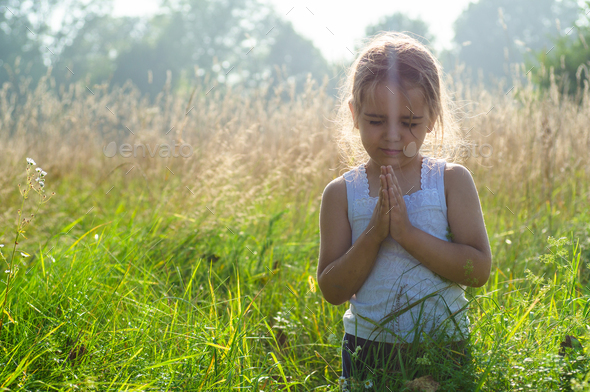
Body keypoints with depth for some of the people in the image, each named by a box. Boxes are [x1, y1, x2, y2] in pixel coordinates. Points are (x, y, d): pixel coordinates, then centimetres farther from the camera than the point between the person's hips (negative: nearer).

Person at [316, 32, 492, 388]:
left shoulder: (452, 180, -4)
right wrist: (373, 235, -19)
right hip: (368, 352, 1)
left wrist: (408, 232, -21)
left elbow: (479, 270, -12)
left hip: (445, 349, 0)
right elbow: (332, 291, -5)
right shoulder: (342, 193, -2)